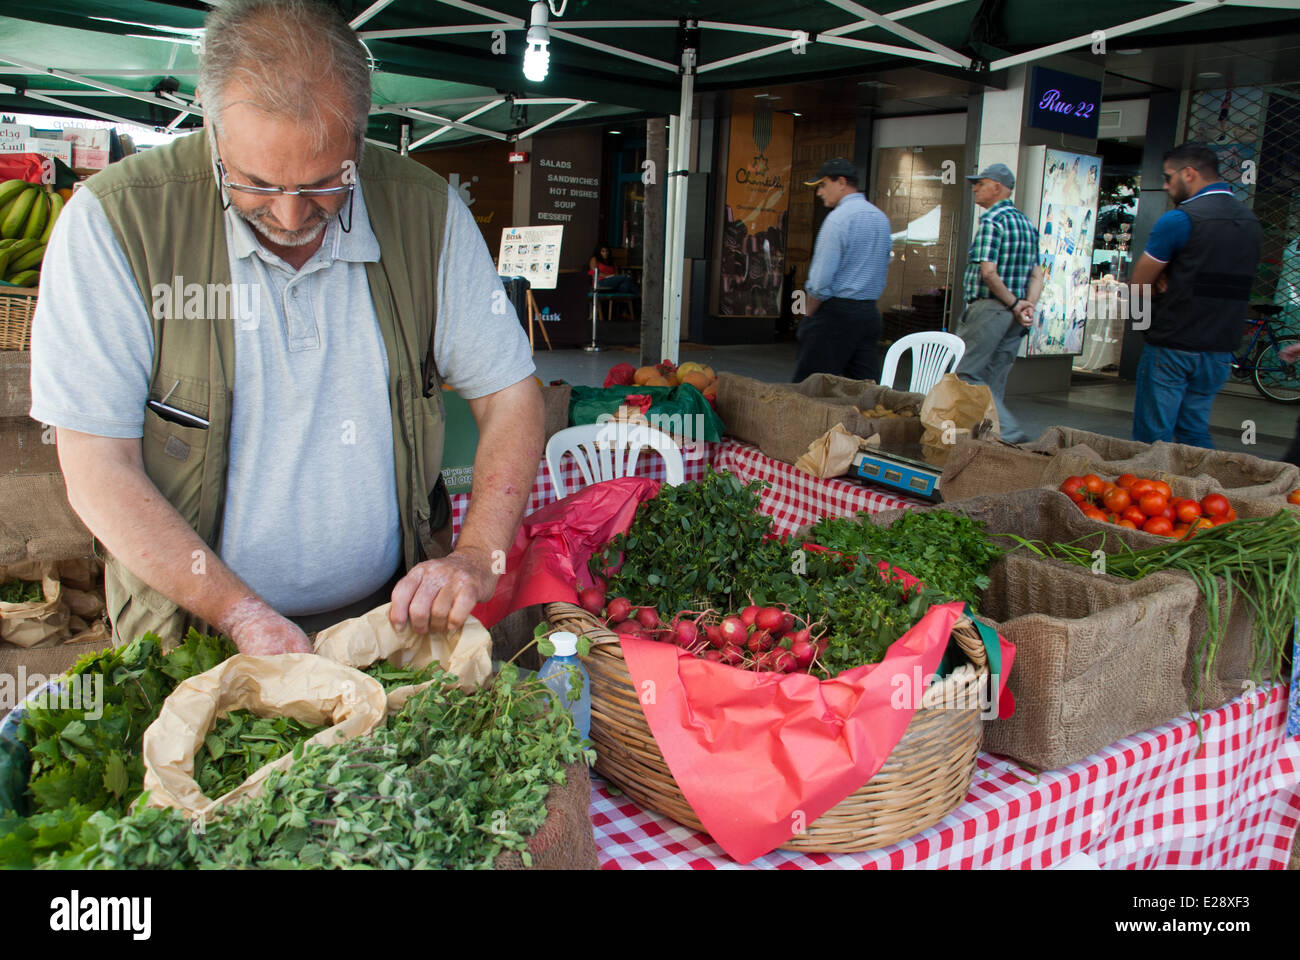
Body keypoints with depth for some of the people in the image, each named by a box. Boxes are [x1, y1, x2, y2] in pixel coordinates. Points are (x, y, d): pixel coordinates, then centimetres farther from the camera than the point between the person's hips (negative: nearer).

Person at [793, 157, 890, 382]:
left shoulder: (838, 218, -12)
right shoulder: (881, 217, 14)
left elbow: (821, 280, -16)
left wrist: (807, 315, -5)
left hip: (836, 313, -8)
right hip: (870, 313, 8)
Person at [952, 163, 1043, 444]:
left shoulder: (991, 220, -11)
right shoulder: (1027, 224, 16)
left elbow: (988, 272, -20)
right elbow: (1036, 274, 10)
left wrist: (1014, 304, -12)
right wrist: (1028, 306, -1)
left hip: (988, 309, -8)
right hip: (1013, 317, 9)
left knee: (965, 374, -6)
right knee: (993, 382, 13)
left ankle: (1009, 433, -14)